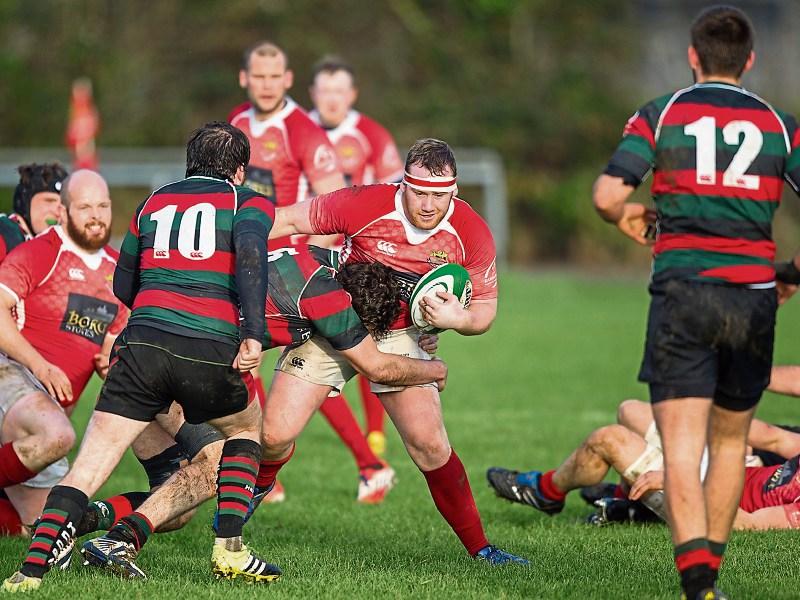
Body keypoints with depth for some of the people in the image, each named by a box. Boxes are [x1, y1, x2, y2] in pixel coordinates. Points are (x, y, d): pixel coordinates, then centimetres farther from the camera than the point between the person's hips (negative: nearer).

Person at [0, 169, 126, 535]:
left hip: (56, 404, 8)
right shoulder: (38, 252, -7)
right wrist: (40, 365, -23)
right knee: (56, 436, -41)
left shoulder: (117, 269, 16)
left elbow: (110, 342, 24)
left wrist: (109, 364, 0)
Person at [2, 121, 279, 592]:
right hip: (212, 350, -2)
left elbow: (124, 285, 29)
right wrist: (252, 334, -17)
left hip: (143, 342, 2)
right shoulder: (248, 202, 12)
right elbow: (250, 251, -11)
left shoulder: (155, 201, 23)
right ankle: (230, 549, 16)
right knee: (248, 429, 28)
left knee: (87, 468, 0)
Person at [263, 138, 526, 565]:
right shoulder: (364, 205, -25)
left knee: (429, 443, -12)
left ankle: (479, 549, 2)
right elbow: (290, 220, -10)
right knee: (274, 436, -8)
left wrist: (456, 318, -28)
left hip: (399, 335, 1)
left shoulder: (472, 234, -16)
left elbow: (484, 311, -5)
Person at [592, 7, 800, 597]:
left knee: (683, 443, -8)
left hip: (683, 293, -2)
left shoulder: (661, 115, 3)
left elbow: (607, 195, -8)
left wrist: (628, 216, 15)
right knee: (730, 441, 19)